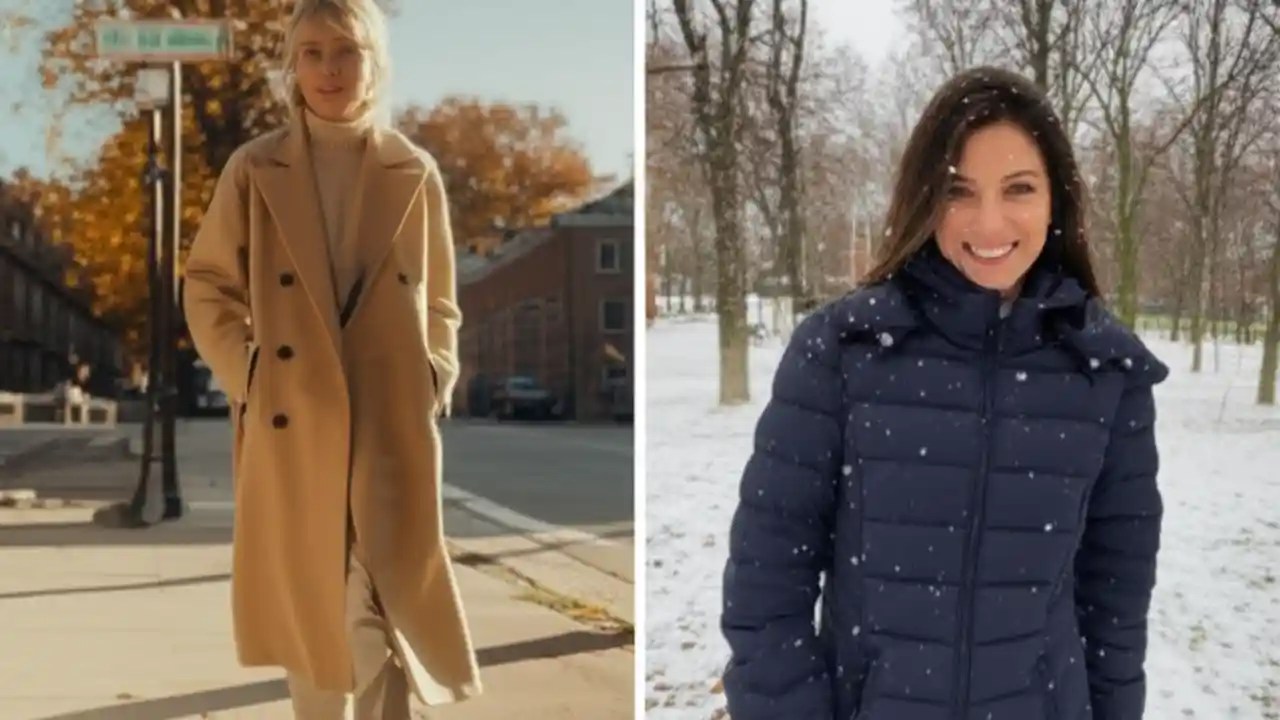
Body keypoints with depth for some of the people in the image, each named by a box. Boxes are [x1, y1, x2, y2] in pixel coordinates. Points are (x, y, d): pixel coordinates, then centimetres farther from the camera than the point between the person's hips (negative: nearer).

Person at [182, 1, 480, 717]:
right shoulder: (255, 169, 2)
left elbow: (440, 302, 12)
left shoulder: (416, 174, 4)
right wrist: (244, 373, -2)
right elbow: (207, 282, 8)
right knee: (309, 604, 9)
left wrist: (437, 380, 0)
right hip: (293, 427, 1)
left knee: (383, 611, -8)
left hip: (393, 428, 0)